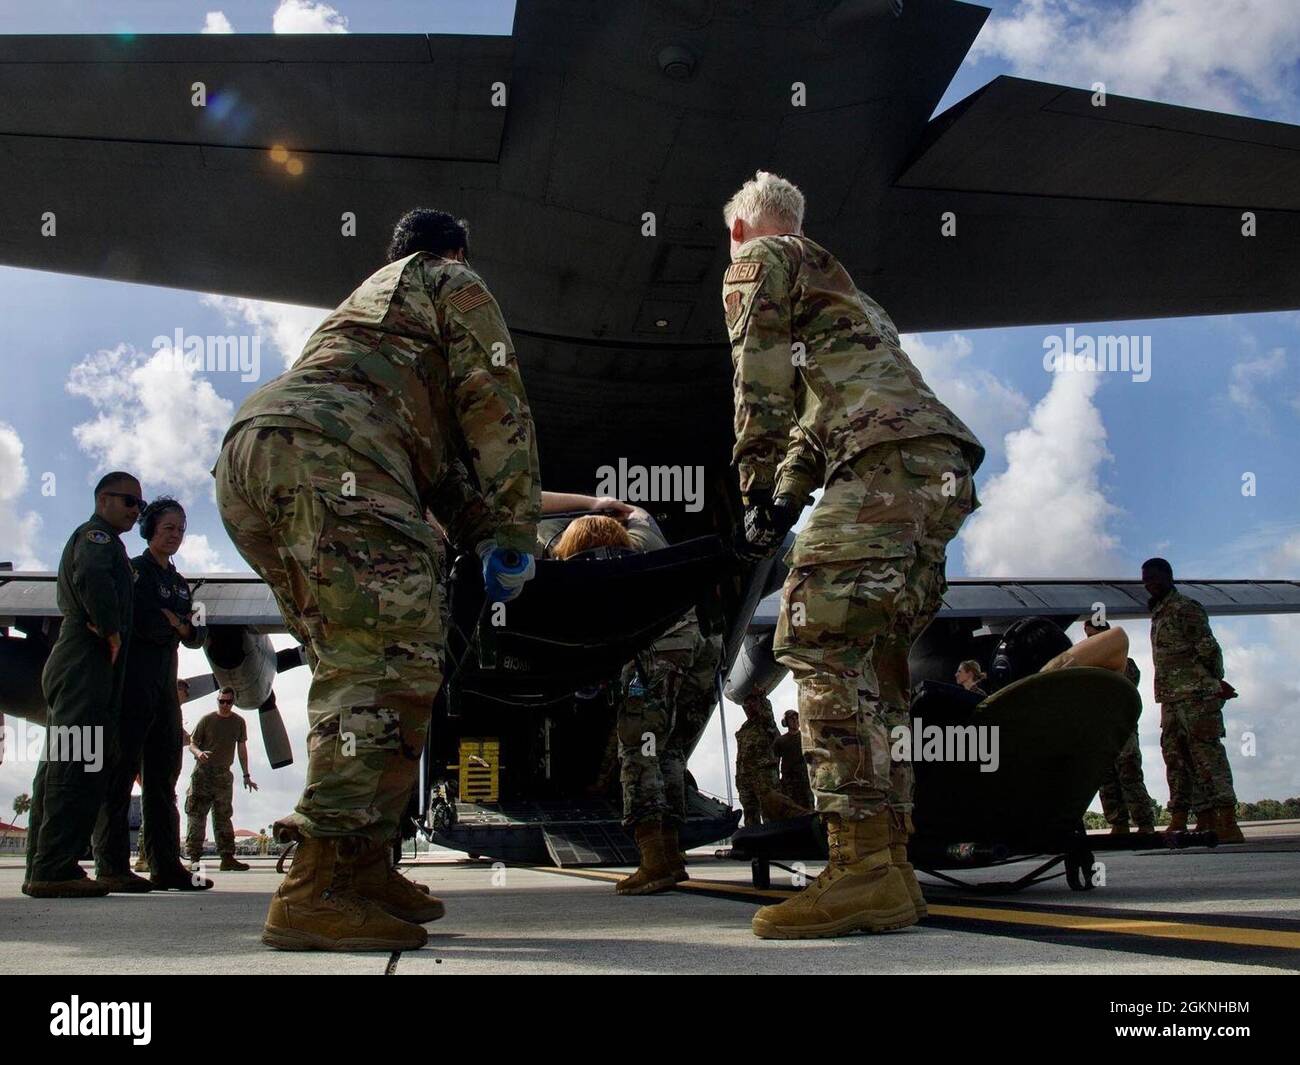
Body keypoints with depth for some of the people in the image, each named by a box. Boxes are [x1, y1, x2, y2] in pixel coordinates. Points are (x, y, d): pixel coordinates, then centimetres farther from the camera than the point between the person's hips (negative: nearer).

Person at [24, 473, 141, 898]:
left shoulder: (90, 538, 29)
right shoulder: (97, 534, -4)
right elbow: (92, 577, -25)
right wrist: (111, 630, -17)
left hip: (74, 665, 11)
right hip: (87, 661, -11)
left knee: (59, 764, 9)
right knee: (77, 765, -16)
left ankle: (42, 869, 12)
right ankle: (55, 869, -20)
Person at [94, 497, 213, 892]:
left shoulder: (179, 583, 22)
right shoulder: (133, 569, 1)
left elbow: (197, 636, 16)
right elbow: (142, 623, -14)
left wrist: (173, 623, -4)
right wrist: (178, 624, 0)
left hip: (165, 682, 8)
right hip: (133, 678, -8)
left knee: (163, 774, 4)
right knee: (121, 770, -10)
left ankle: (166, 865, 3)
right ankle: (111, 866, -11)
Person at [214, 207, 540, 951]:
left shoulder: (367, 298, 43)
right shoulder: (455, 285, 21)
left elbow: (422, 439, 44)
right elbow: (495, 404, 7)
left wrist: (459, 529, 47)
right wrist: (511, 532, 3)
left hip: (246, 458, 9)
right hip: (330, 456, -9)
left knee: (358, 668, 13)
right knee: (393, 661, -14)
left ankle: (365, 865, 10)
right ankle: (319, 887, -22)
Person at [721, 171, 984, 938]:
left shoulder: (762, 258, 14)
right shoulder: (838, 285, 39)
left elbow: (763, 374, -2)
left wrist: (757, 480, 0)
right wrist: (783, 500, 23)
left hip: (887, 457, -9)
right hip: (944, 469, 9)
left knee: (819, 641, -15)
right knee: (873, 662, 8)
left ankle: (865, 866, -23)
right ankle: (891, 870, 5)